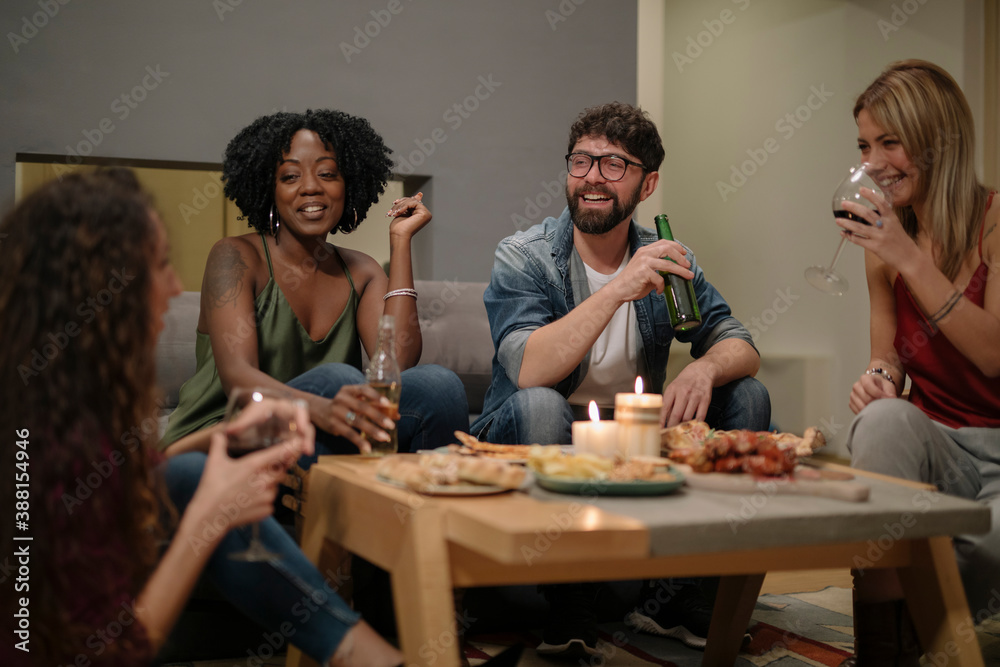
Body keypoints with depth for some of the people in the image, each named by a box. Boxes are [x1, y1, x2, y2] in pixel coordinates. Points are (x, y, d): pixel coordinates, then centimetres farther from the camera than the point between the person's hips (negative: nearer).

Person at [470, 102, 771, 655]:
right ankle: (566, 602, -15)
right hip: (530, 446, -4)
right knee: (538, 406, -36)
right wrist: (616, 290, -33)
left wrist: (706, 368, -27)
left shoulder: (663, 258, 3)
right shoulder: (524, 257, -11)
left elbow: (740, 347, -3)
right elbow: (528, 371, -27)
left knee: (746, 397, -11)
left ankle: (670, 588, -3)